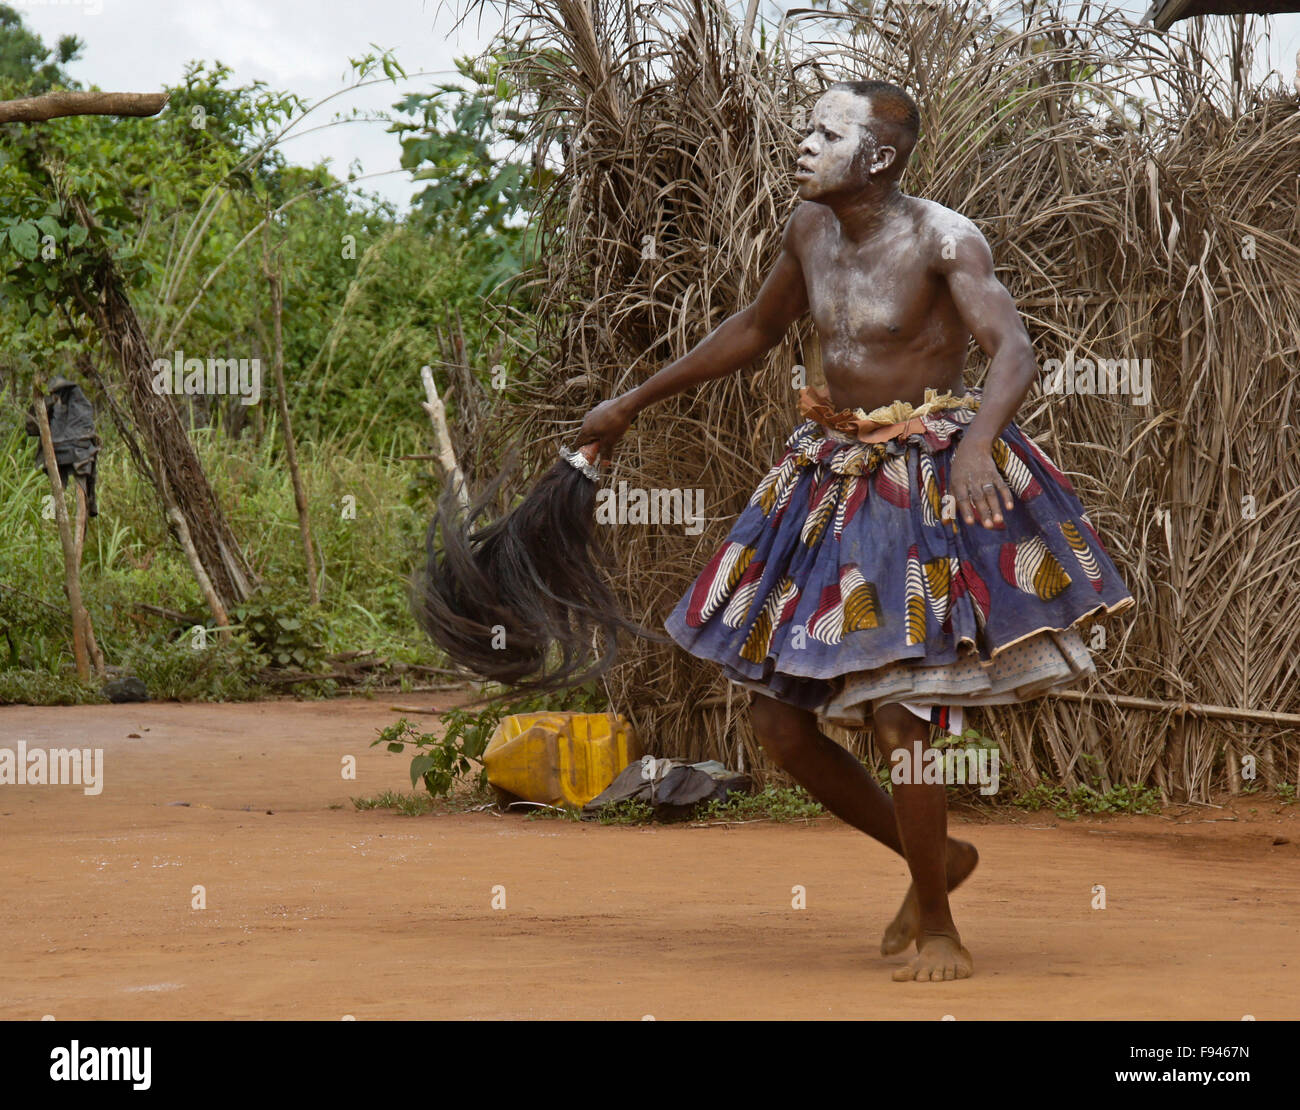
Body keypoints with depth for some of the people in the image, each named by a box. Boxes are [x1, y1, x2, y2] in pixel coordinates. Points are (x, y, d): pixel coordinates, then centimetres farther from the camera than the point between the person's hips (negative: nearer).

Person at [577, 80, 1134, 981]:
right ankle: (935, 859, 28)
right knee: (778, 721, 7)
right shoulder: (812, 229, 5)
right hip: (835, 481, 8)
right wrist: (637, 402, 25)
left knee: (897, 719, -15)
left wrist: (978, 441, -48)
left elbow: (1014, 349, -29)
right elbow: (757, 329, 21)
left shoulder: (943, 239, -16)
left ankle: (939, 927, 7)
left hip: (930, 487, -8)